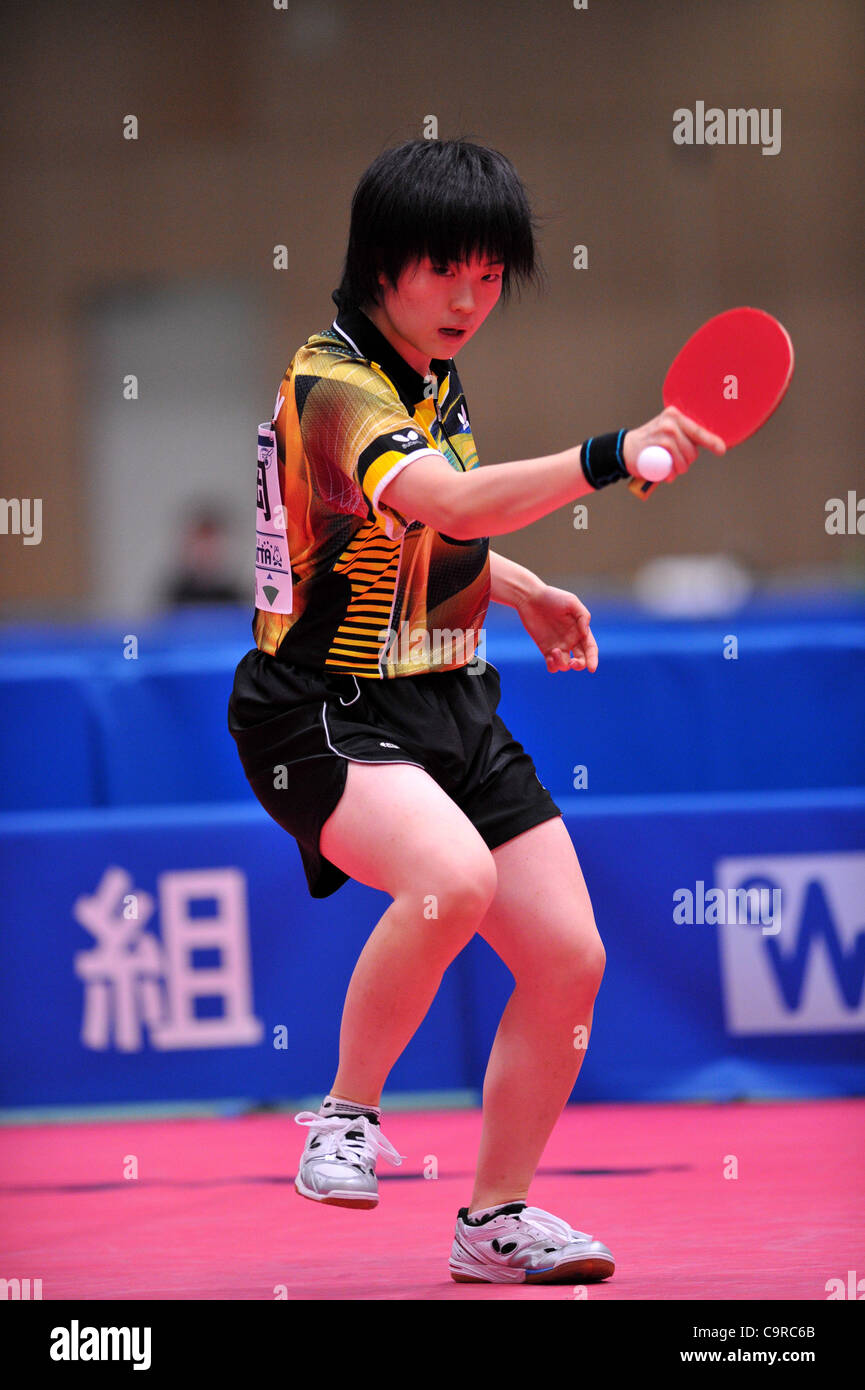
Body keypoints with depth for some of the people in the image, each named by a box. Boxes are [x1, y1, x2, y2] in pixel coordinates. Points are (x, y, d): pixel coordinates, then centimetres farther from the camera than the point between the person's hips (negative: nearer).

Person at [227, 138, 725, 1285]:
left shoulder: (434, 373, 9)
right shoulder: (335, 388, -21)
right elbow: (452, 503, -41)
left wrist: (522, 591, 15)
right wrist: (609, 459, -52)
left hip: (449, 707, 9)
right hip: (327, 714, -9)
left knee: (567, 960, 2)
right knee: (453, 876, -36)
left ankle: (497, 1221, 19)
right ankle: (347, 1115, -15)